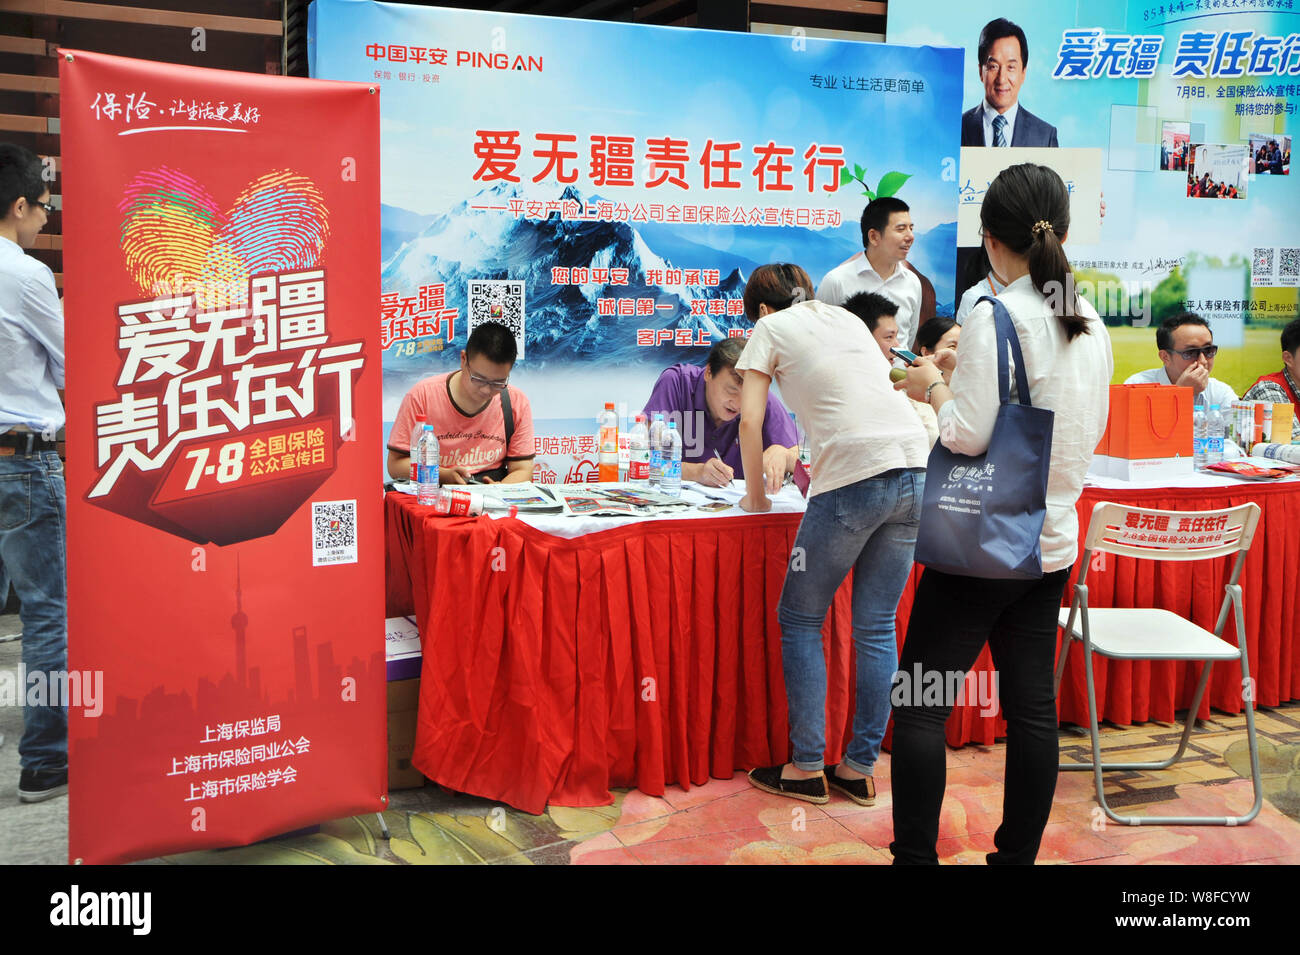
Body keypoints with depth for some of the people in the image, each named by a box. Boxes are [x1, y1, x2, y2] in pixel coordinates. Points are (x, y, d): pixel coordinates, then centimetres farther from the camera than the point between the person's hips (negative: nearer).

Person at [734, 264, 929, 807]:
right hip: (915, 471, 6)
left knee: (800, 619, 8)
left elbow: (751, 421, 1)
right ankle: (860, 770, 16)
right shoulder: (847, 318, 26)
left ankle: (807, 769, 9)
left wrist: (755, 493, 13)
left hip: (854, 479, -6)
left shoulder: (771, 328, 10)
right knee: (876, 627, 12)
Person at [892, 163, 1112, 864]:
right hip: (1052, 540, 7)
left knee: (918, 703, 1)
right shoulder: (1091, 325, 8)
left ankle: (915, 857, 5)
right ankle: (1018, 853, 20)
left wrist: (933, 386, 1)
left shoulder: (996, 318, -15)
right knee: (1032, 706, 11)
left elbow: (966, 436, -18)